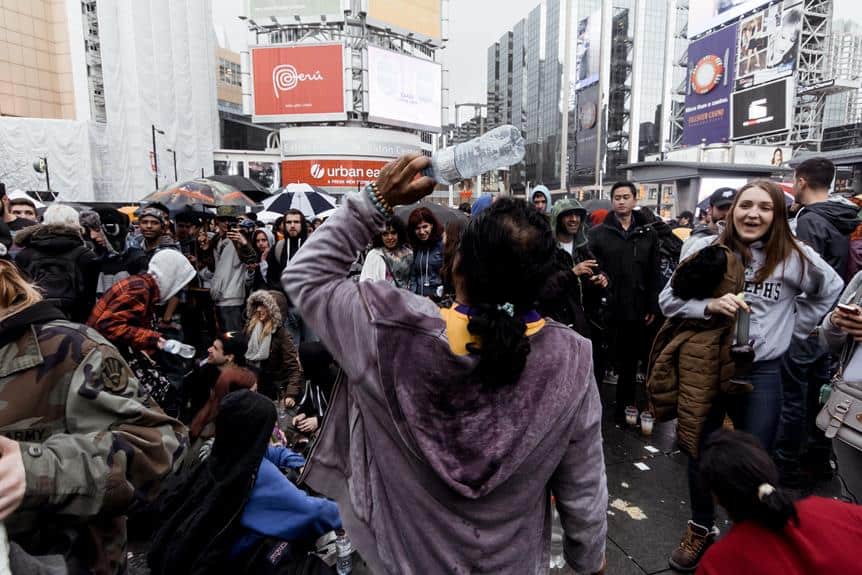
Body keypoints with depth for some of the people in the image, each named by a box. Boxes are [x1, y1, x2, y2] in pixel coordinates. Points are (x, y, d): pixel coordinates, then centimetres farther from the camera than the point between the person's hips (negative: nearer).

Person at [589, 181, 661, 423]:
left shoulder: (648, 234, 7)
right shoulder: (598, 233, 0)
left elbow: (654, 274, 6)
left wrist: (652, 307, 3)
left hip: (636, 311, 3)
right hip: (605, 309, -2)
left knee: (630, 361, 14)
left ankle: (624, 407, 29)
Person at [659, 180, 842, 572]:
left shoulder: (794, 257, -3)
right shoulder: (705, 249, -6)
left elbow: (830, 289, 17)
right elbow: (668, 299, -8)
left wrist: (793, 327, 9)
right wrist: (709, 305, -25)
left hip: (761, 373, 0)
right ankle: (701, 529, 37)